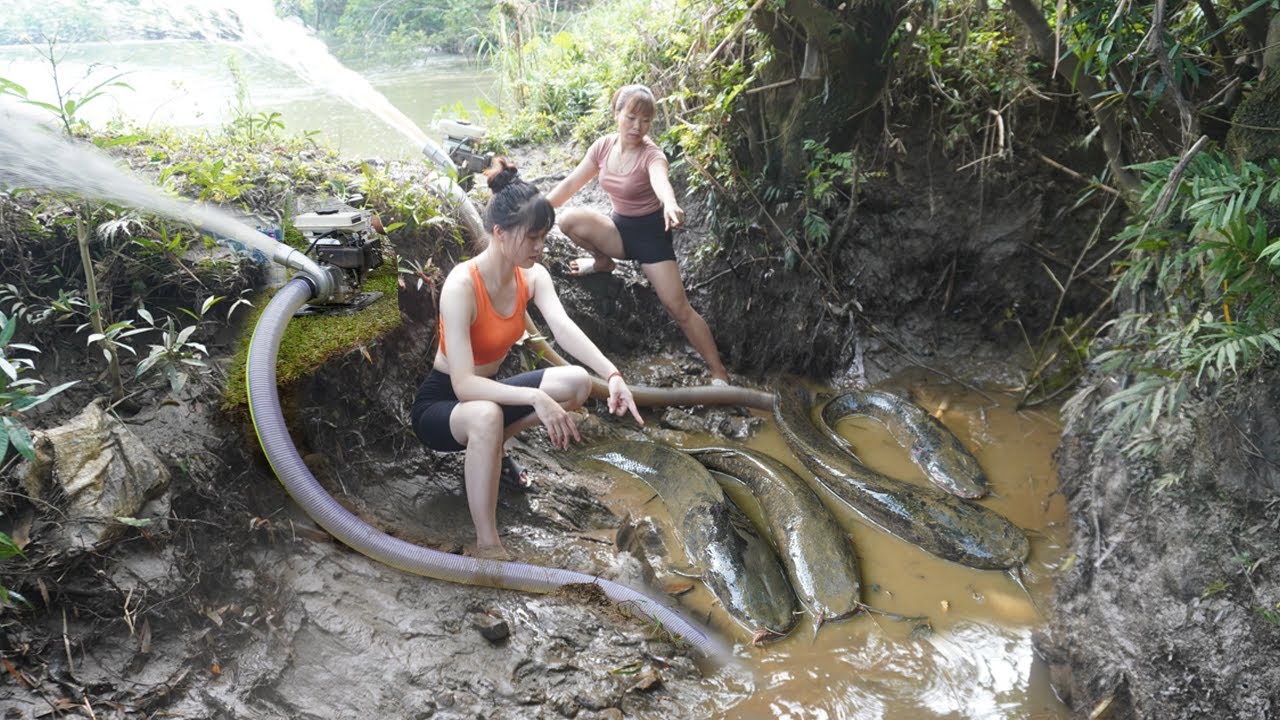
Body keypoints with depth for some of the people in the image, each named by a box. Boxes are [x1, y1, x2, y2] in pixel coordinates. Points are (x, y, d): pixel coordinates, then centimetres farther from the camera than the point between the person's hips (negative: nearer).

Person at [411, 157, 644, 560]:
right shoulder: (461, 287, -29)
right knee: (487, 415, -42)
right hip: (439, 404, -7)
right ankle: (488, 547, -31)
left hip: (487, 391, 7)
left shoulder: (533, 277, -8)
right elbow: (463, 385, -35)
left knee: (578, 383, -12)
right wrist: (535, 398, -46)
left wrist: (612, 375, -43)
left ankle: (488, 450, 7)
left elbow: (564, 328, -26)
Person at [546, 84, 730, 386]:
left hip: (651, 232, -4)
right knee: (569, 219, -23)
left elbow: (661, 182, -45)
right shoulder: (603, 147, -5)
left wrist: (670, 205, -67)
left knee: (678, 308, -13)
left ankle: (719, 373, -3)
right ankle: (603, 262, 7)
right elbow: (570, 184, 3)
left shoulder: (651, 155, -21)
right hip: (620, 228, 5)